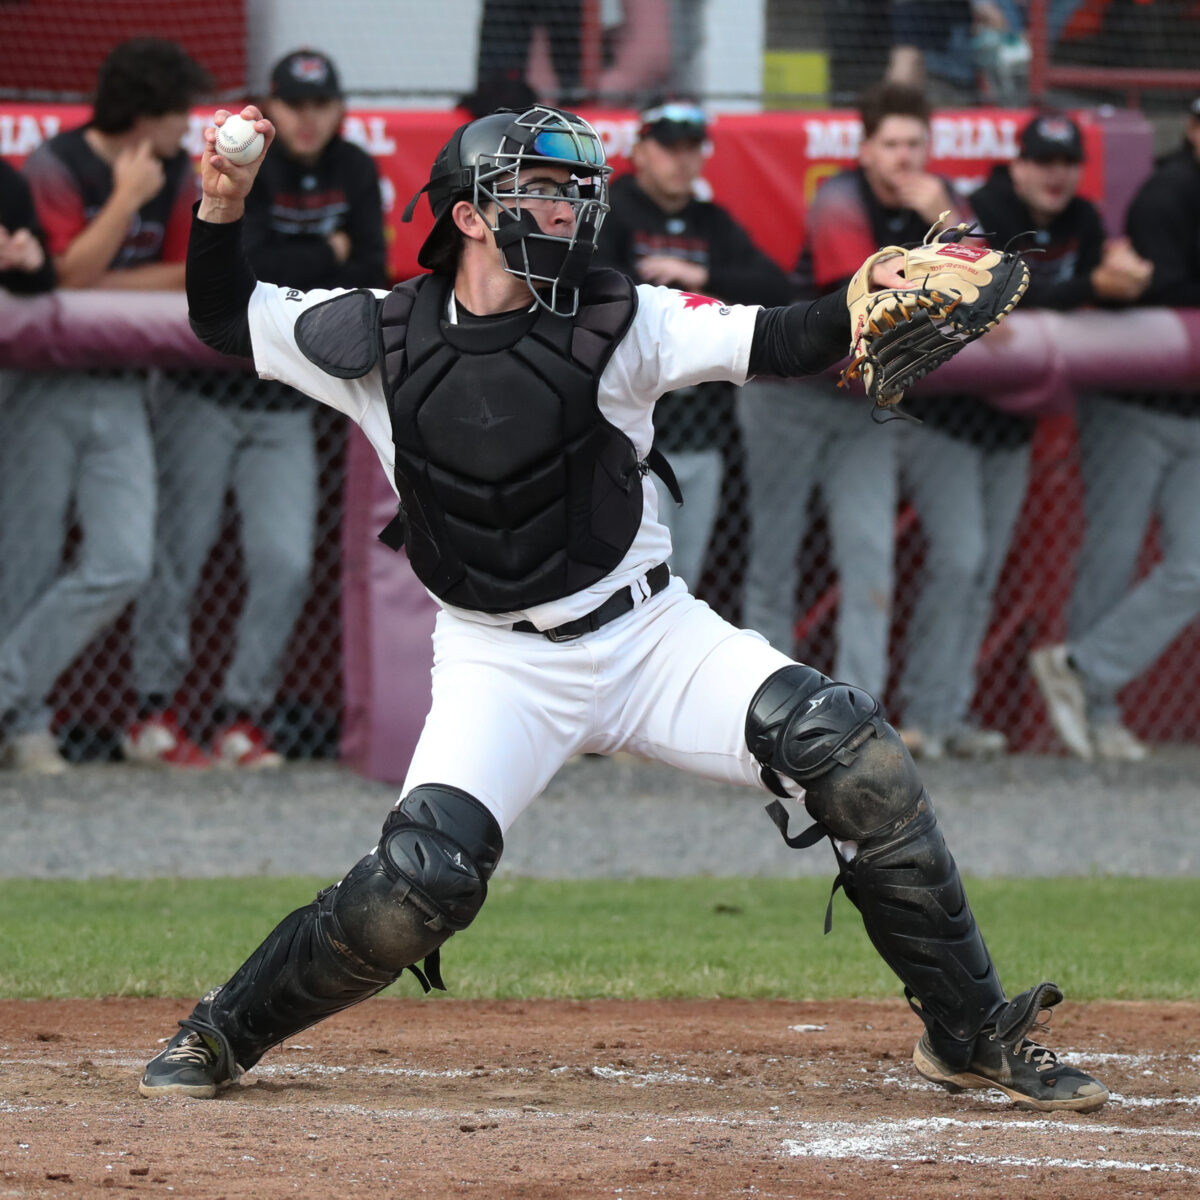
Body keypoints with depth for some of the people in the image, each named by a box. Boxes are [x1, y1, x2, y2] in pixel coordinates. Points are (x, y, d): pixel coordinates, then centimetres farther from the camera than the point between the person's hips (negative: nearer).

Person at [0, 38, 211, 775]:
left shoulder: (177, 175, 6)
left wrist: (97, 284, -10)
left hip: (121, 393, 4)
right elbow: (66, 275, -15)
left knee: (124, 564, -10)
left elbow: (183, 281, 3)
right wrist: (127, 198, -17)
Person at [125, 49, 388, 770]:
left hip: (287, 409, 4)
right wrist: (328, 256, -12)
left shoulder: (354, 173, 5)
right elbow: (247, 266, -24)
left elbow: (372, 276, -1)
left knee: (285, 563, -5)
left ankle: (244, 712, 5)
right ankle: (154, 710, 5)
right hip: (207, 392, -4)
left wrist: (291, 275, -14)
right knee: (180, 550, -5)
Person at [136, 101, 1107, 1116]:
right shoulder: (384, 341, -4)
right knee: (420, 882, -22)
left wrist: (865, 302, -34)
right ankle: (224, 1033, 3)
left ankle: (970, 1035, -4)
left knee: (854, 757, -16)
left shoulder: (616, 323, -5)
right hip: (501, 667, -1)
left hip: (652, 634, 1)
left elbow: (771, 345, -15)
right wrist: (223, 210, -8)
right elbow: (224, 320, 8)